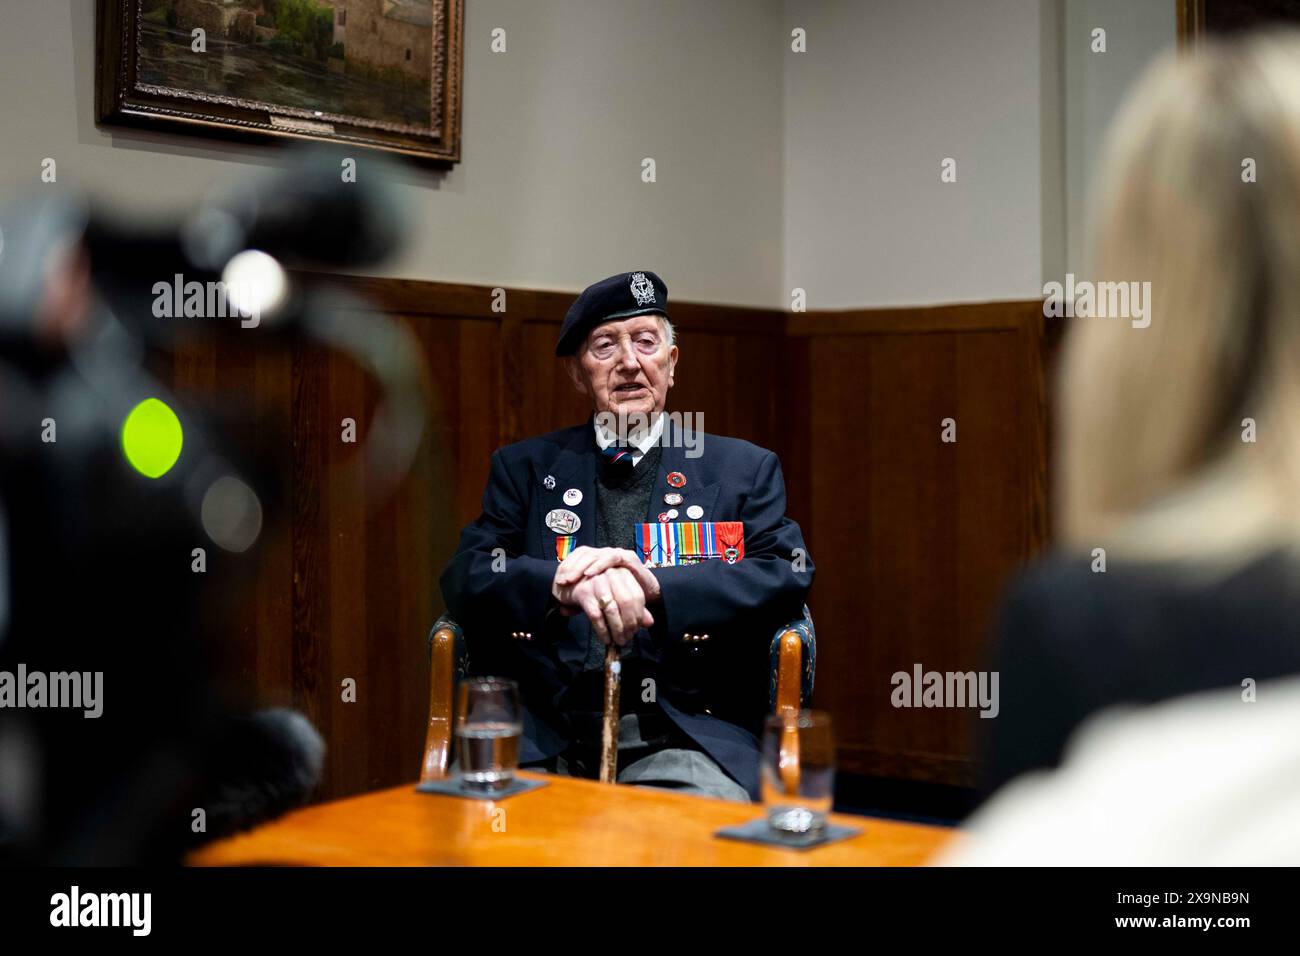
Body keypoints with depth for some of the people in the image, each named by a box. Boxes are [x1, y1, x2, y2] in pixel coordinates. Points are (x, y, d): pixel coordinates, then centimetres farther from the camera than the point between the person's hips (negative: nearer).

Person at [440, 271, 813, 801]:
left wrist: (654, 586, -15)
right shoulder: (523, 467, 18)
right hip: (542, 735, 1)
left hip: (684, 734, 0)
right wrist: (563, 584, -17)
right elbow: (465, 578, 6)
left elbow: (788, 578, 1)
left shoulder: (744, 468, 15)